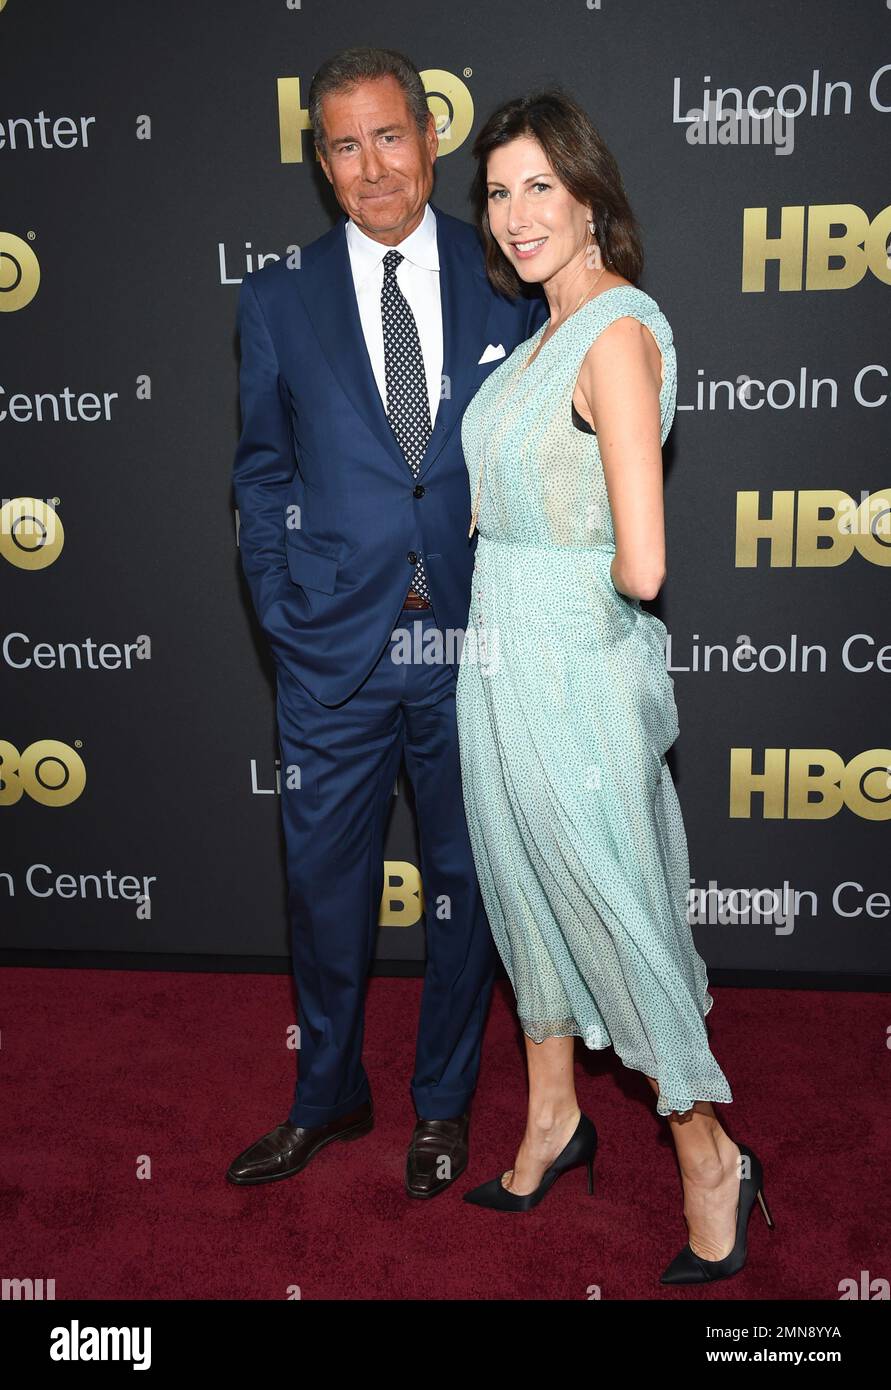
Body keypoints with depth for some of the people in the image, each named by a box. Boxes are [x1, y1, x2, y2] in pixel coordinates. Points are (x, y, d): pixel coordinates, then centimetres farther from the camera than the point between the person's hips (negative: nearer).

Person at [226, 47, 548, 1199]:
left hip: (471, 645, 0)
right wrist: (283, 615, -1)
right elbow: (263, 475, 8)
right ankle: (328, 1096, 37)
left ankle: (443, 1103, 36)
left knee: (464, 883, 13)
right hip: (334, 652, 1)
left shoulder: (505, 282, 3)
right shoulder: (278, 302, 4)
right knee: (325, 887, 12)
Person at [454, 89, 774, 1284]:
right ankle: (554, 1118, 38)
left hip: (578, 661, -9)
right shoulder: (547, 328, 11)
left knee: (616, 906, 2)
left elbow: (640, 568, -26)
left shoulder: (618, 333, -19)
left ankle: (710, 1158, 24)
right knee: (526, 886, 18)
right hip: (501, 649, 9)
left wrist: (602, 583, -7)